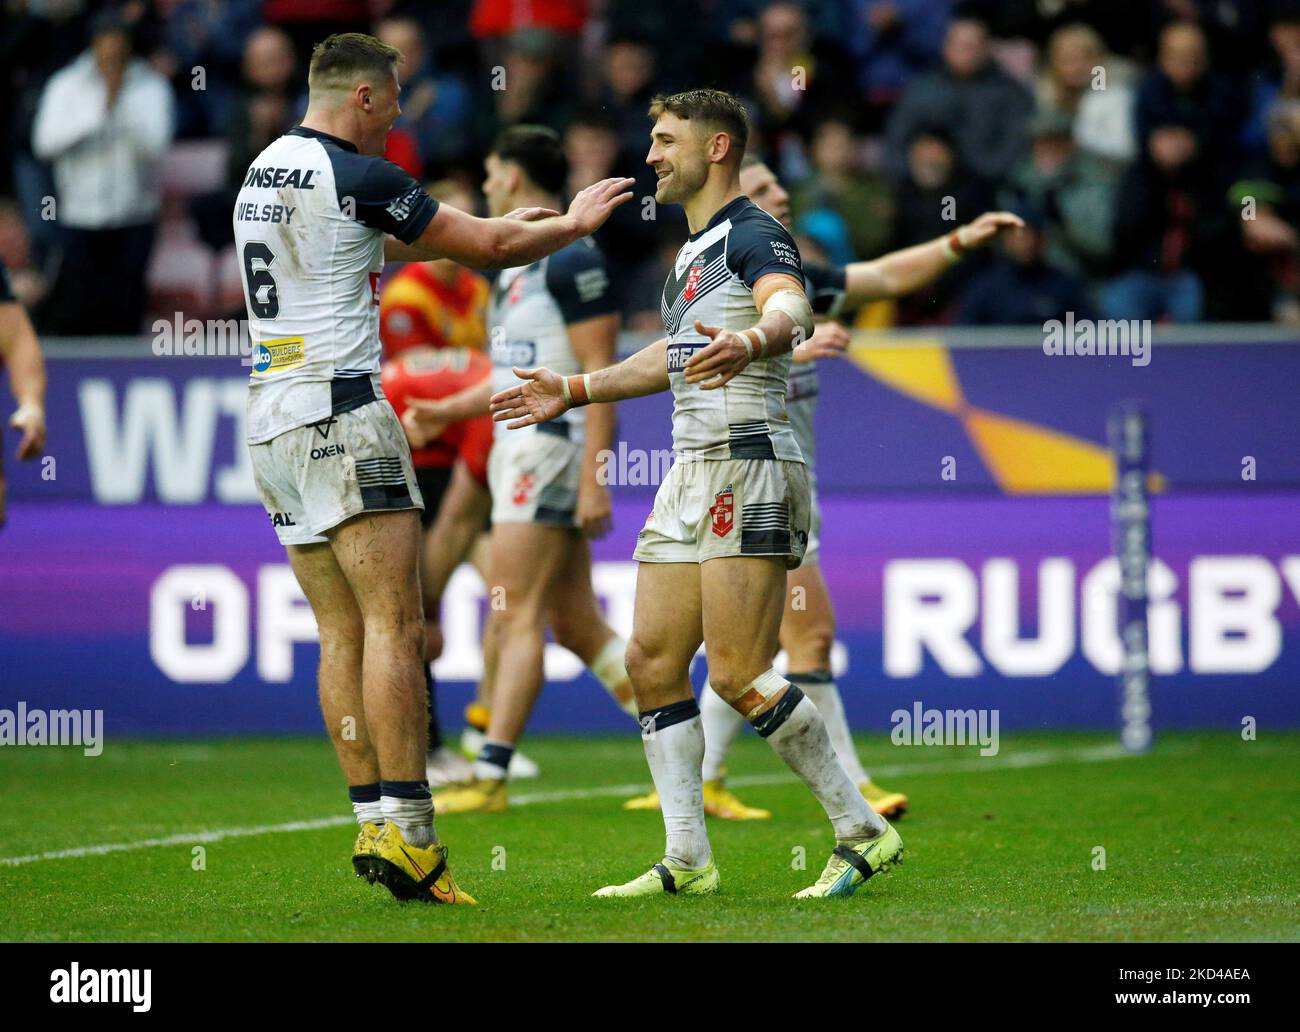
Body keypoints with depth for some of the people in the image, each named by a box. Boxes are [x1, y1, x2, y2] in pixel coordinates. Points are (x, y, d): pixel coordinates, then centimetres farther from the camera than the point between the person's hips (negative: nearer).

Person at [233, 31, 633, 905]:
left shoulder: (264, 172, 16)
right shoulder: (355, 175, -10)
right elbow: (484, 248, -4)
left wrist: (496, 228, 36)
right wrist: (575, 224, 14)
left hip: (272, 421, 9)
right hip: (341, 412, -9)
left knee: (342, 631, 8)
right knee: (394, 623, -10)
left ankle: (372, 822, 4)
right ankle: (406, 833, -16)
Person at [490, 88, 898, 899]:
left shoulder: (754, 235, -9)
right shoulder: (694, 251, 21)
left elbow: (793, 311, -30)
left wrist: (753, 341, -53)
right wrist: (574, 392, 42)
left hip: (750, 467, -10)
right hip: (693, 473, 10)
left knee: (739, 673, -14)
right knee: (653, 663, 4)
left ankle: (864, 832, -5)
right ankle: (688, 861, 7)